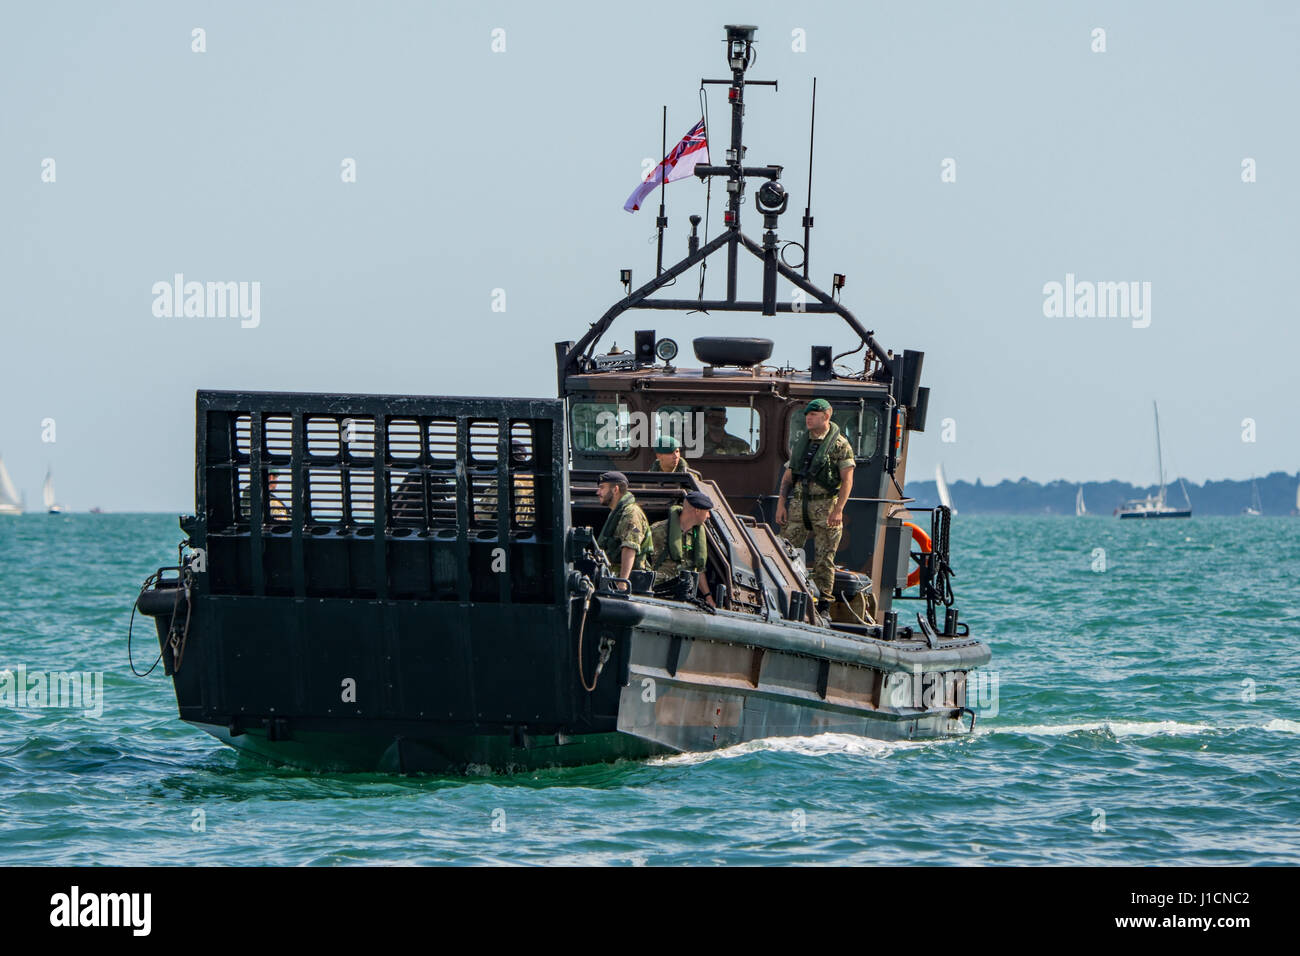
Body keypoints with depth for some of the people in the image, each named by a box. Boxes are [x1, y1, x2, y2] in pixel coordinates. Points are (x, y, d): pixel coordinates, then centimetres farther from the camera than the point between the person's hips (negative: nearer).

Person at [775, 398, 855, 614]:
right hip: (799, 504, 5)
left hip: (825, 506, -5)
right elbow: (788, 477, 17)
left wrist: (838, 510, -17)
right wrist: (781, 504, 6)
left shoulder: (840, 445, -3)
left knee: (824, 559, -3)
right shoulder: (800, 444, 15)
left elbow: (847, 480, -8)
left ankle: (823, 606, 3)